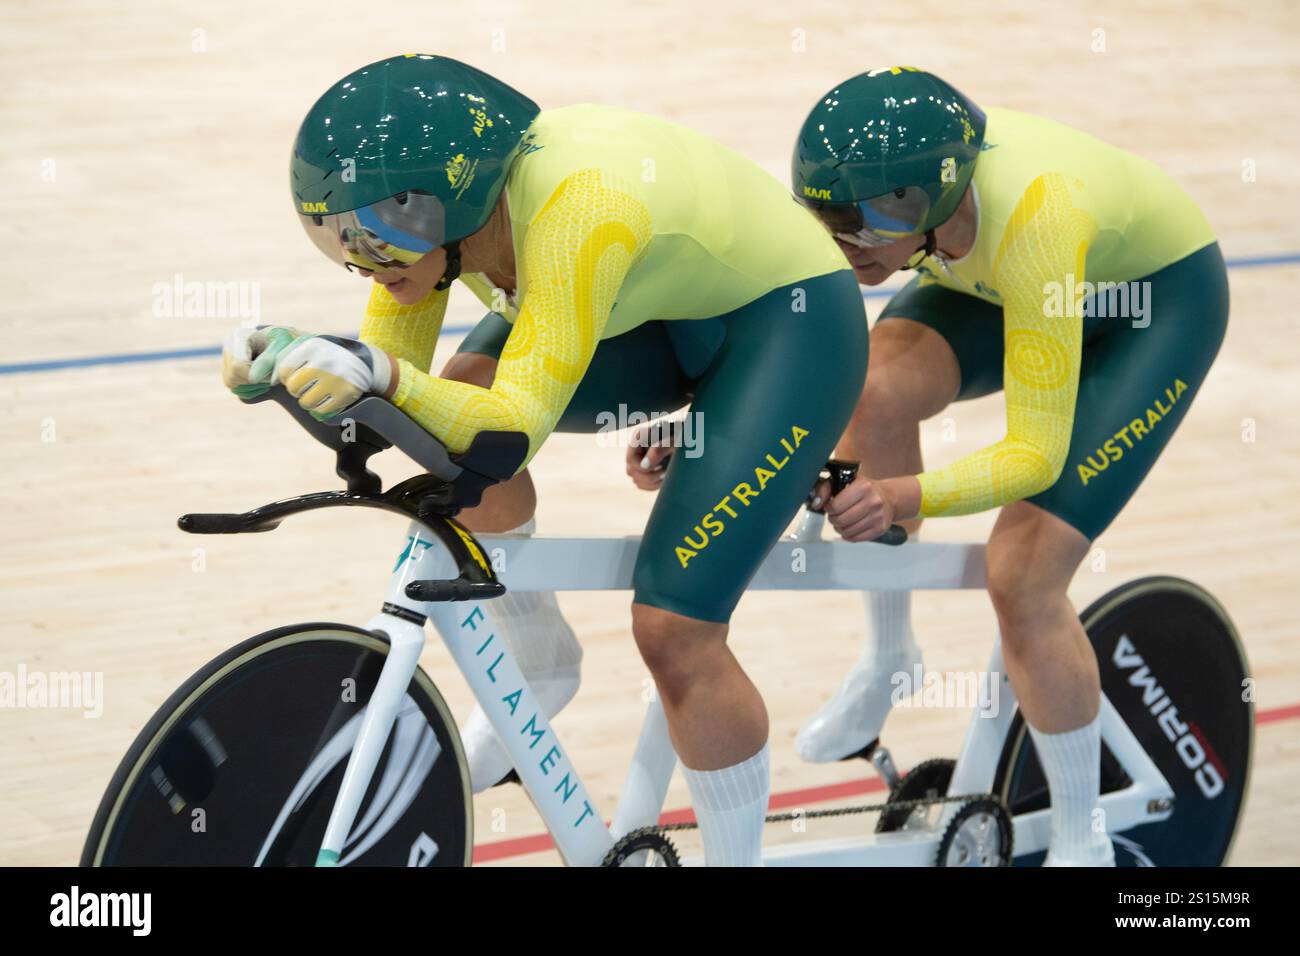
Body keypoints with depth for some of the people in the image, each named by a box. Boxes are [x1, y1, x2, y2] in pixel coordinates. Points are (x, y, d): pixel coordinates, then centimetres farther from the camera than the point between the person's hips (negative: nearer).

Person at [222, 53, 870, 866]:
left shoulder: (576, 207, -38)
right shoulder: (430, 201, -16)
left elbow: (520, 423, -41)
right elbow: (390, 374, -11)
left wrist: (381, 376, -56)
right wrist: (291, 361, -31)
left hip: (790, 316, -8)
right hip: (660, 309, 8)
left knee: (675, 631, -16)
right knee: (458, 412, -14)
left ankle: (736, 858, 4)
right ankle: (540, 668, 5)